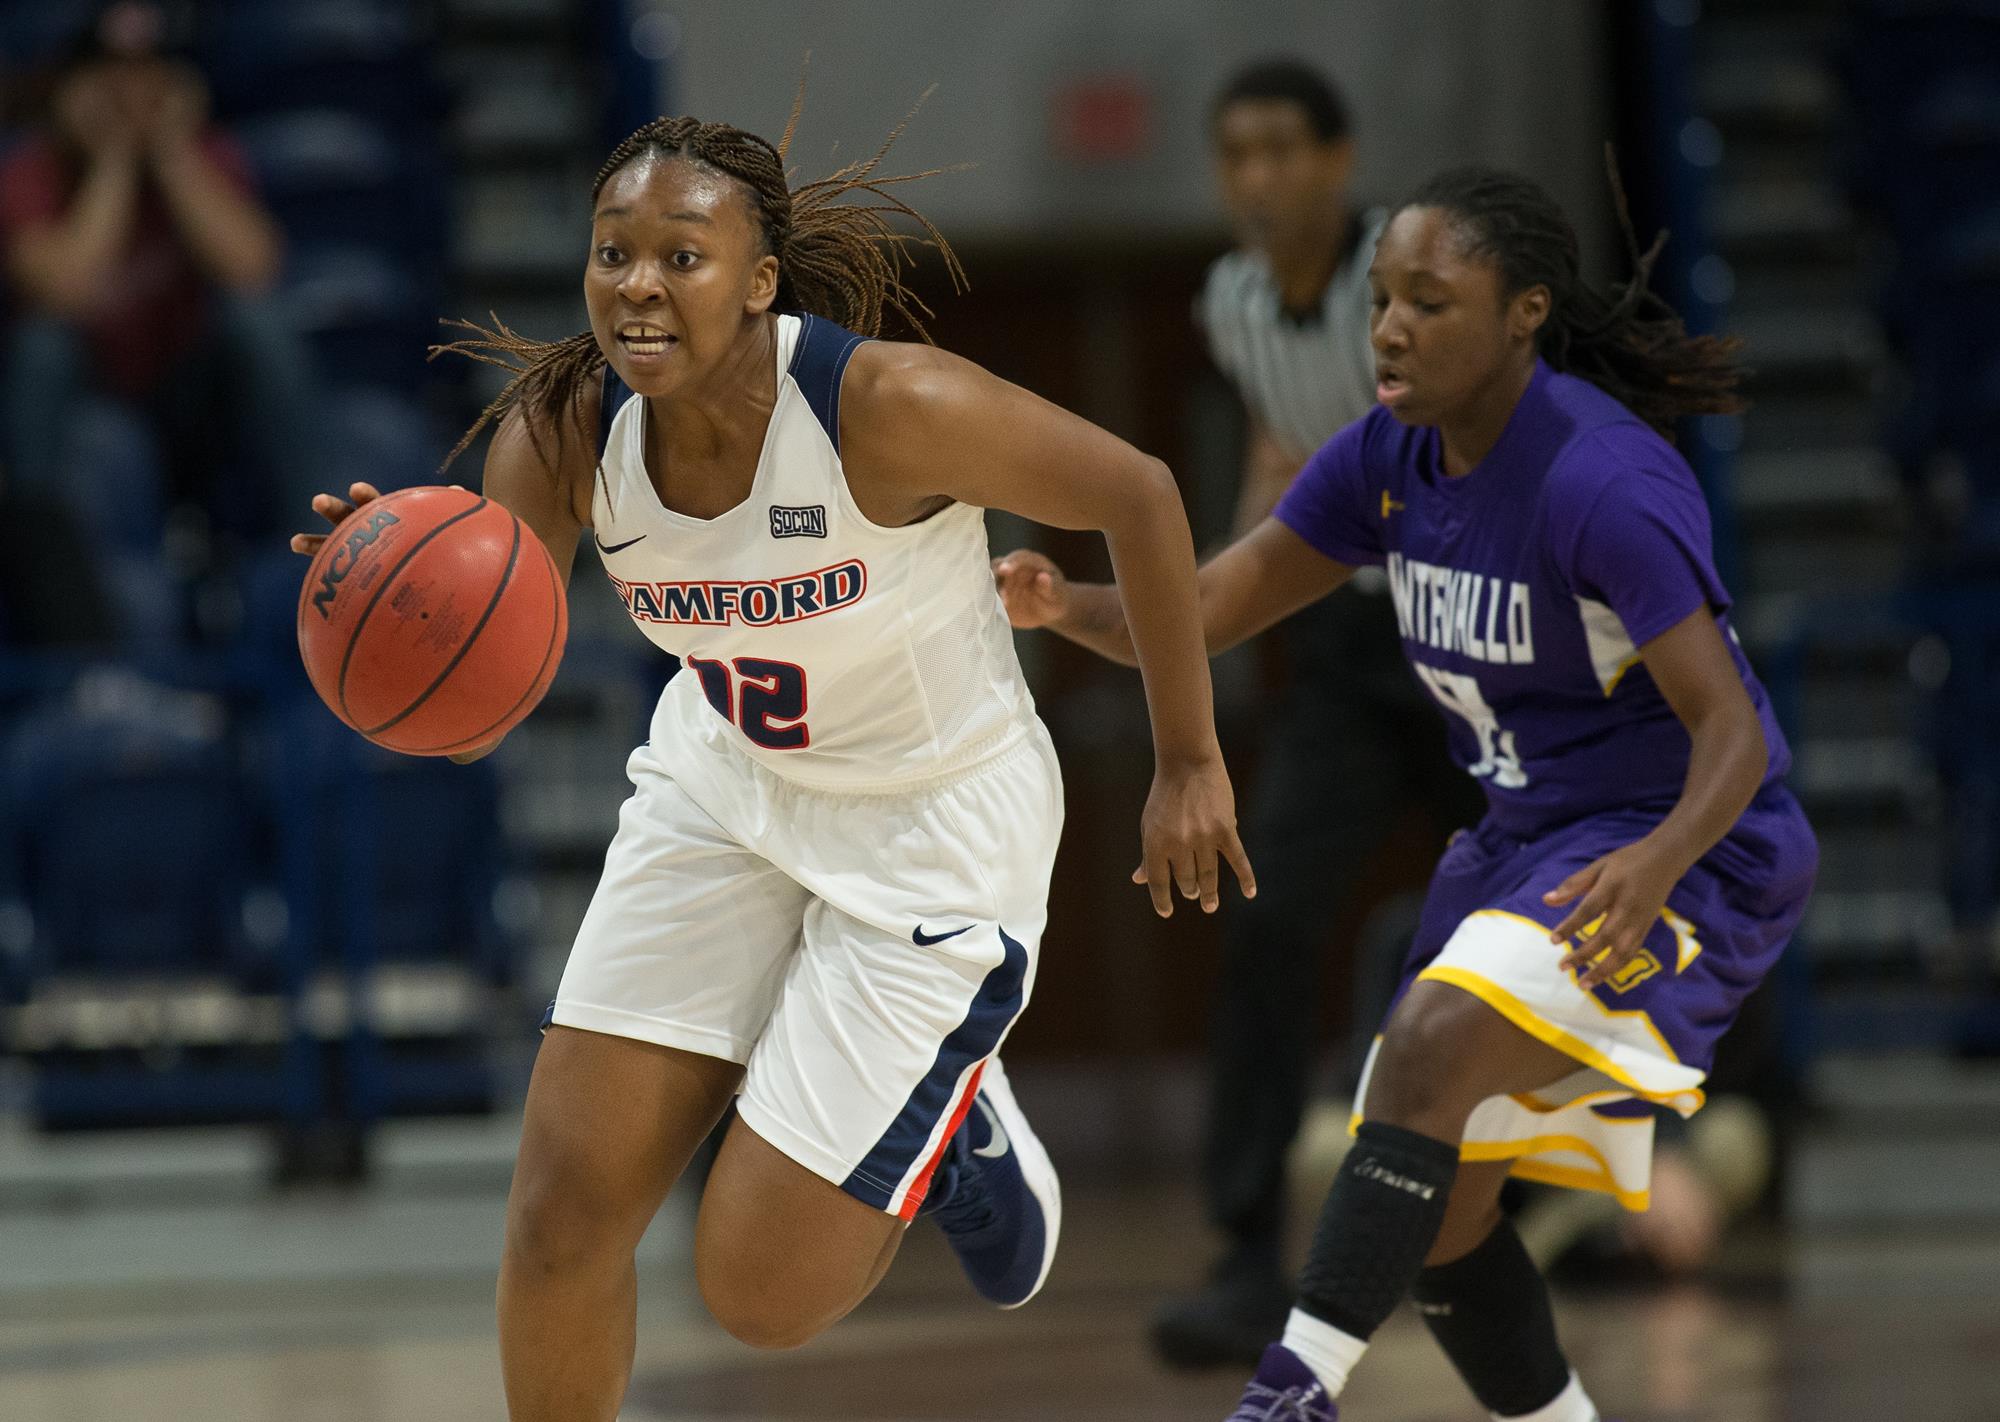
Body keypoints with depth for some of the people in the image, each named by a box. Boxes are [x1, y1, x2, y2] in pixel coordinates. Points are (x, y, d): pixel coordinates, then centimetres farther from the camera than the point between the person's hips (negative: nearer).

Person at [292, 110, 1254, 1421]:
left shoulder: (887, 404, -31)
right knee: (563, 1213, -2)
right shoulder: (567, 429, -18)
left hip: (935, 826, -4)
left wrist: (1191, 765, -9)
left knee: (763, 1293, -3)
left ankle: (958, 1125, 28)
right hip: (727, 786, 5)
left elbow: (1138, 496, -17)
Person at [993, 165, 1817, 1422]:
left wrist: (1657, 862, -45)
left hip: (1691, 854, -9)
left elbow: (1732, 730, -26)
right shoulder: (1391, 458, -1)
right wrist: (1068, 606, -22)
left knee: (1434, 1040, -30)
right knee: (1437, 1207, 6)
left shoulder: (1604, 482, -24)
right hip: (1528, 843, 9)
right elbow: (1201, 613, -1)